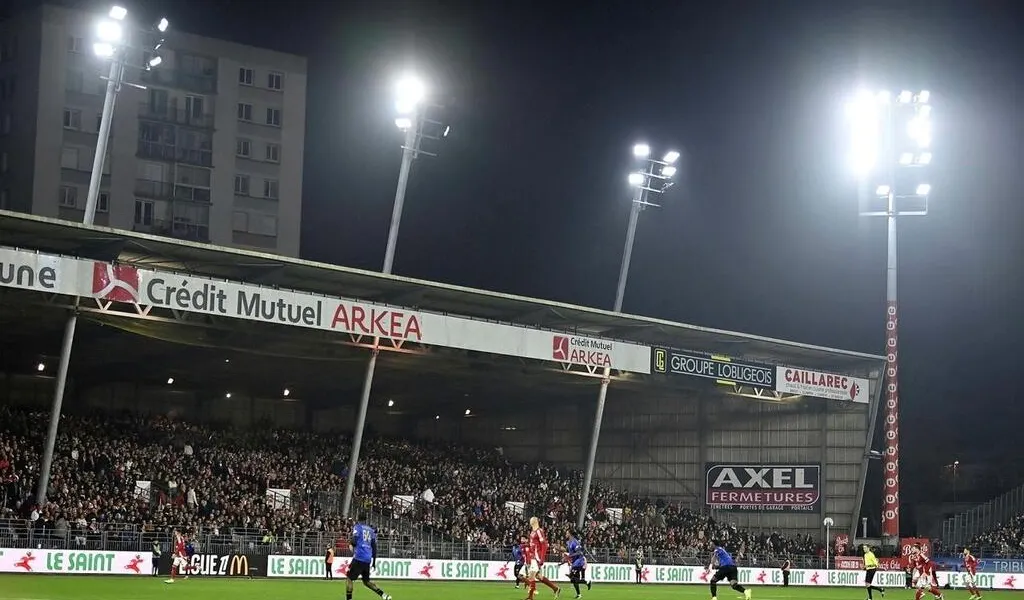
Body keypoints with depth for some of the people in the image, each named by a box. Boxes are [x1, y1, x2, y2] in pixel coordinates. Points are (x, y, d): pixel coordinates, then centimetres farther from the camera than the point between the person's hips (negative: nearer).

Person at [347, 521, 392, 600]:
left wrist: (350, 542, 11)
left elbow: (354, 542, -13)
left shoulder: (357, 527, 0)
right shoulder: (371, 530, 18)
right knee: (366, 581, 16)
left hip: (358, 558, -6)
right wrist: (374, 562, 21)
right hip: (368, 560, 6)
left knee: (349, 579, 2)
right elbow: (374, 547, 17)